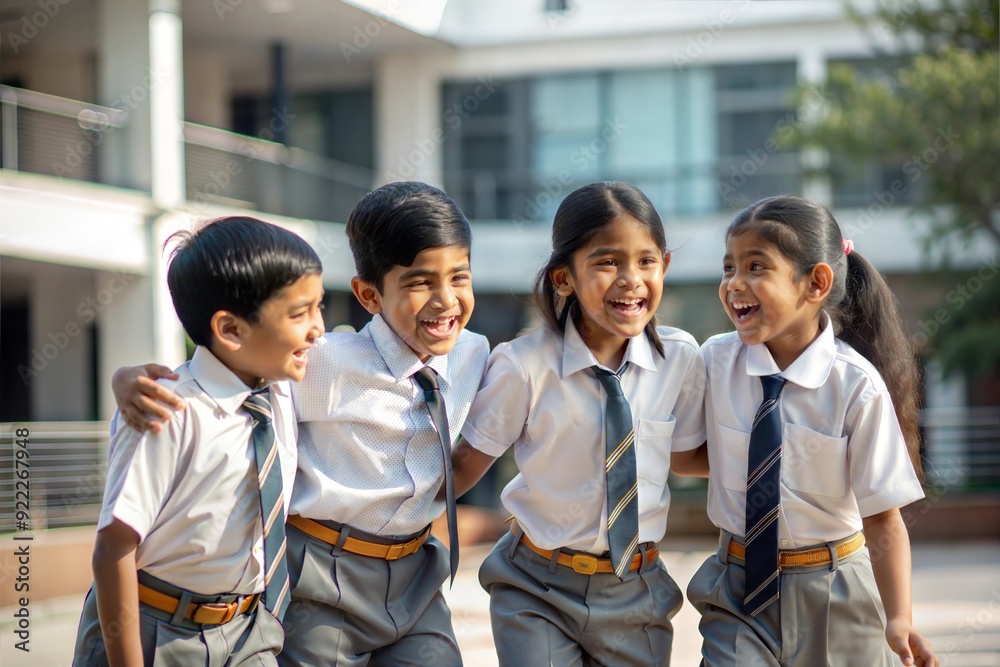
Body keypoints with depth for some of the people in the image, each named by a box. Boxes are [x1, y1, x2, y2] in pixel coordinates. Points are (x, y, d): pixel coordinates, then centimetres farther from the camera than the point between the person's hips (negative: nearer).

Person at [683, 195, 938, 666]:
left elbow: (883, 520, -15)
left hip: (833, 603, -2)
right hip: (737, 593, 2)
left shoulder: (857, 385, -16)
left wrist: (898, 620, -26)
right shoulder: (715, 362, -6)